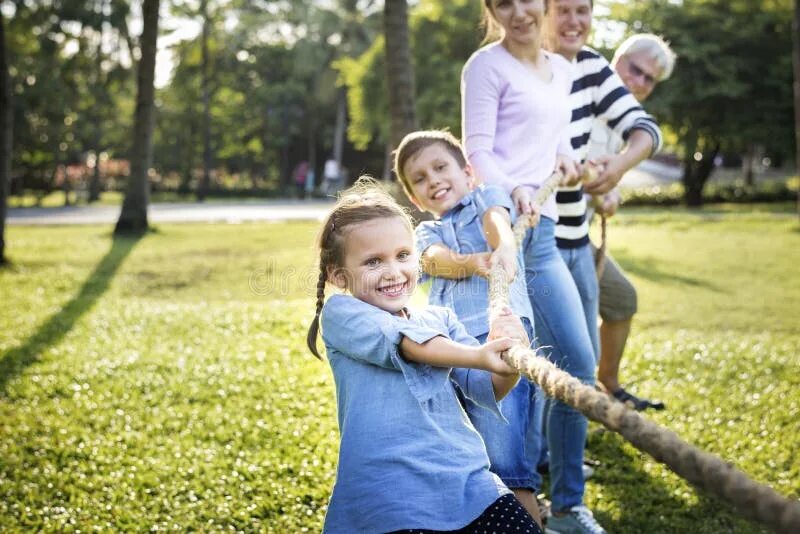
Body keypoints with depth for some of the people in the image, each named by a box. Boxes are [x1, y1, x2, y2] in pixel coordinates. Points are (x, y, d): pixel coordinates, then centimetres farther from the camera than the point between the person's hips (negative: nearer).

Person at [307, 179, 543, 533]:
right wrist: (479, 355, -35)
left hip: (469, 482, 5)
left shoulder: (440, 320, 13)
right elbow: (410, 344, -19)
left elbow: (487, 388, 5)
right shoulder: (340, 314, -1)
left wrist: (508, 363, -18)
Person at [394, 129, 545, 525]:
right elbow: (435, 258, 1)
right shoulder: (427, 232, 26)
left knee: (503, 458, -15)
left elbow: (497, 221, -7)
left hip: (496, 328, -4)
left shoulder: (487, 197, 19)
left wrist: (504, 248, -32)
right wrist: (472, 263, -23)